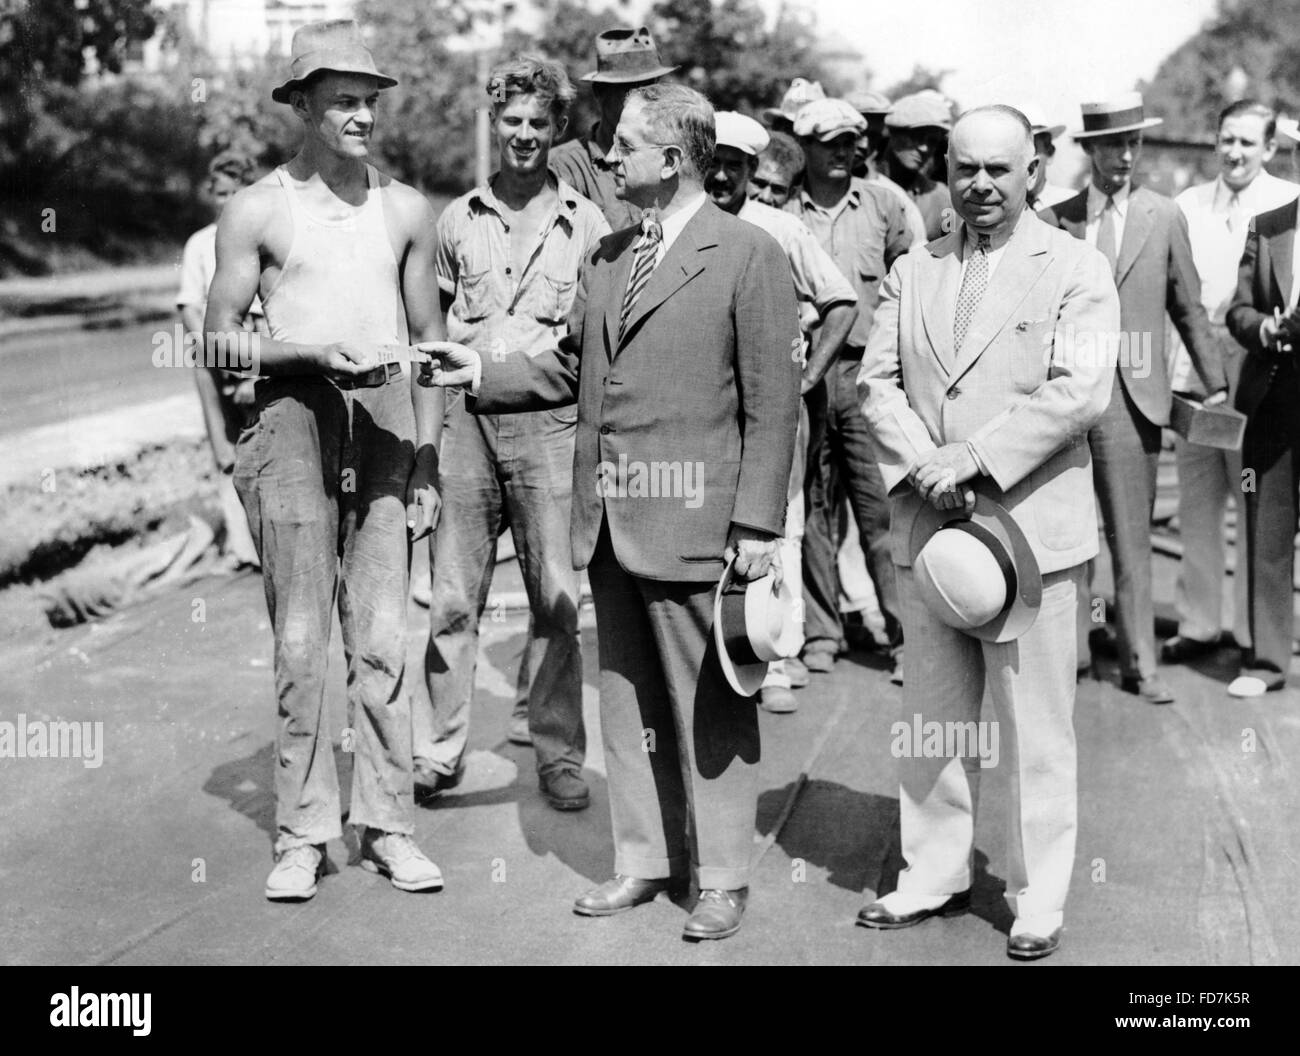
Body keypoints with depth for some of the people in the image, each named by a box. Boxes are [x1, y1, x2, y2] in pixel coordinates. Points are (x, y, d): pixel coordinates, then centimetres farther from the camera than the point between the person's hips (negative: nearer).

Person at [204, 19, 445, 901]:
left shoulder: (405, 210, 11)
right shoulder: (258, 211, 4)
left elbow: (429, 340, 14)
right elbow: (221, 339, 4)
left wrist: (428, 464, 8)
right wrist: (312, 347, -13)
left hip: (386, 412, 2)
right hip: (294, 408, -2)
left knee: (383, 636, -1)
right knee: (301, 638, -3)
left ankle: (387, 825, 6)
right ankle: (303, 833, 5)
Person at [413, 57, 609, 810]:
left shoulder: (586, 223, 5)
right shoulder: (459, 220, 11)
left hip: (548, 419, -1)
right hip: (466, 417, 2)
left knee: (557, 598, 2)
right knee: (452, 596, 3)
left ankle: (559, 753, 13)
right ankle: (439, 749, 12)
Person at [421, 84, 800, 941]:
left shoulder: (749, 255, -7)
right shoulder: (609, 256, 15)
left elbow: (772, 401, -10)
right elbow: (570, 370, 20)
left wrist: (758, 523, -13)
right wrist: (483, 372, 7)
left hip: (692, 525, -7)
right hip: (610, 523, 7)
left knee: (708, 705, 3)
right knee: (628, 701, 14)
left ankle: (723, 877, 15)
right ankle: (644, 861, 26)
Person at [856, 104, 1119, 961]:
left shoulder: (1076, 270, -1)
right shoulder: (913, 272, 13)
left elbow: (1078, 393, -13)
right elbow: (877, 380, 6)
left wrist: (972, 459, -18)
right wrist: (923, 467, -11)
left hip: (1031, 528, -4)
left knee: (1037, 730, 2)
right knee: (930, 720, 12)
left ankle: (1039, 899, 15)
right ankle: (935, 875, 26)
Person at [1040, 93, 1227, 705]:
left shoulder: (1165, 218, 8)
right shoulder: (1054, 221, 5)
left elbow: (1189, 308, 12)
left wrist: (1215, 384, 12)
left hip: (1132, 396, 0)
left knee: (1132, 535, 2)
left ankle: (1139, 662, 7)